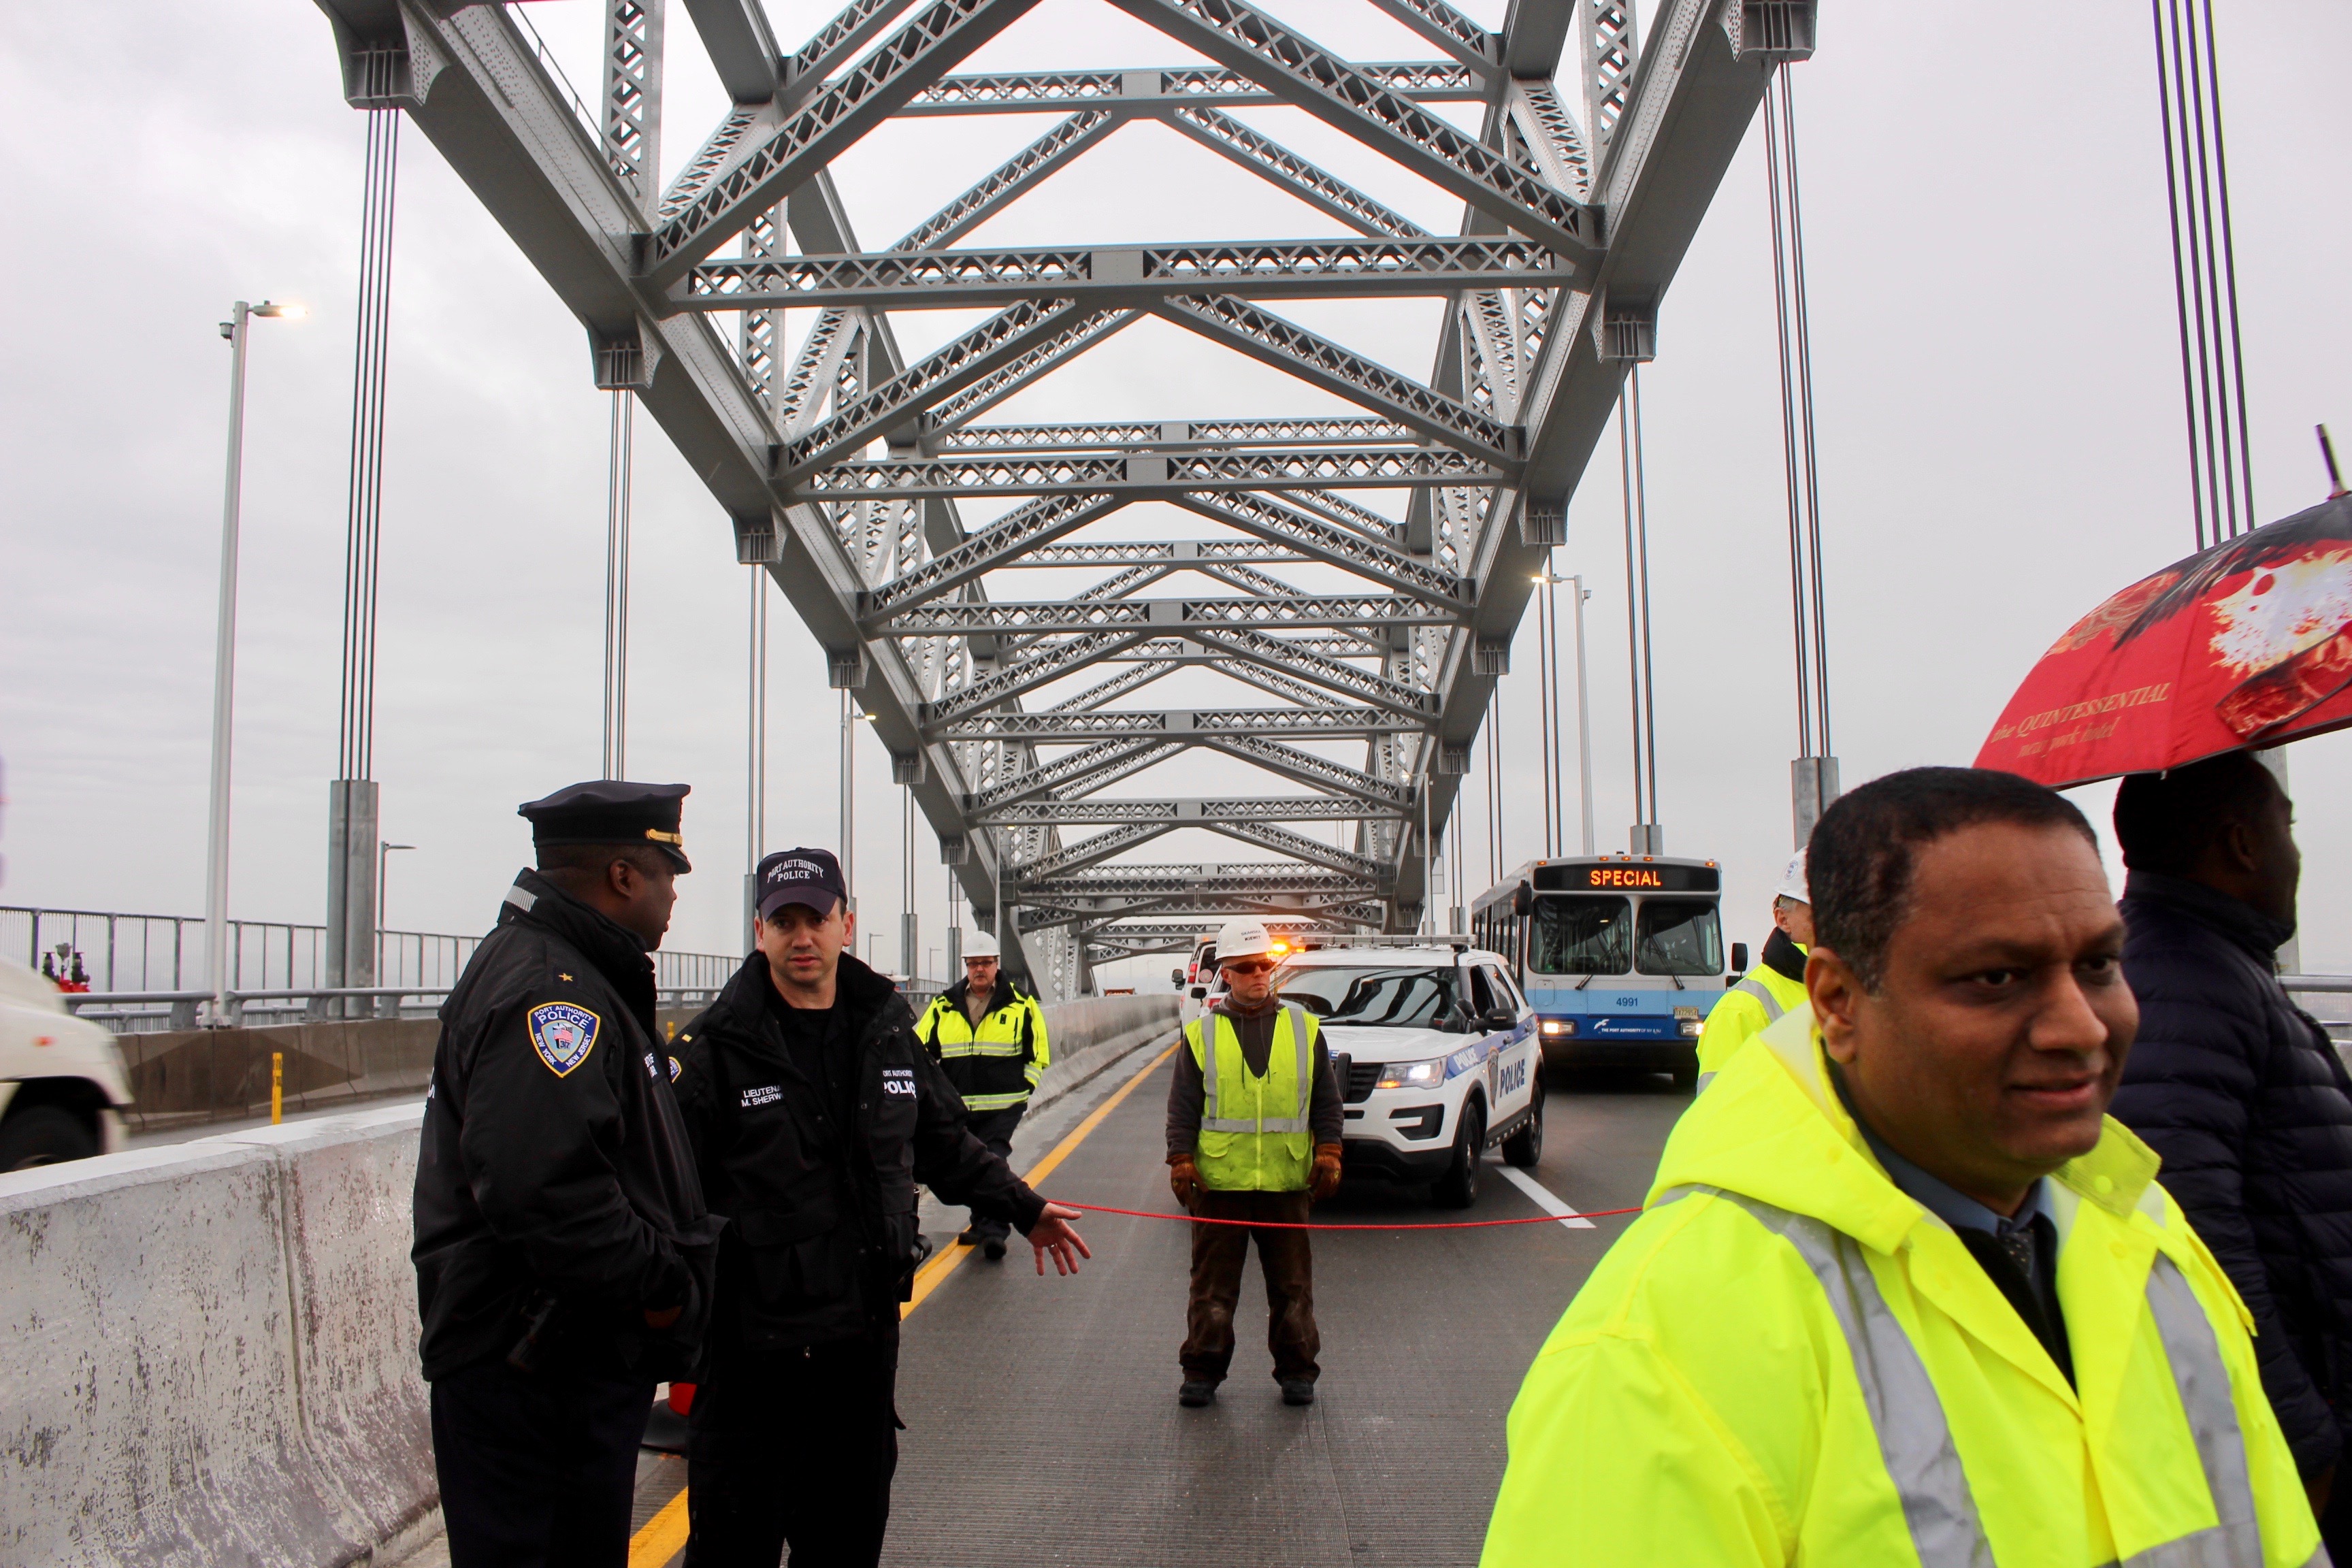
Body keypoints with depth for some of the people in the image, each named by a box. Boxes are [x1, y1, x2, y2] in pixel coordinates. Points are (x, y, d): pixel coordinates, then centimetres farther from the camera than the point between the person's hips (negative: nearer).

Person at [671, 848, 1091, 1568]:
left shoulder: (887, 1029, 8)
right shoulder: (718, 1046, -9)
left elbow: (945, 1144, 20)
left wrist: (1024, 1209, 21)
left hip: (866, 1327, 5)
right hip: (754, 1335, -5)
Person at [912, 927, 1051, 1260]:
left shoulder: (1021, 1004, 0)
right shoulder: (943, 1006, 5)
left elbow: (1038, 1055, 8)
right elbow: (921, 1050, 11)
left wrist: (1022, 1088, -1)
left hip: (1002, 1106, -4)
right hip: (957, 1107, 4)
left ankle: (993, 1230, -12)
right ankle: (982, 1224, 26)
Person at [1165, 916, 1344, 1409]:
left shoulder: (1304, 1027, 8)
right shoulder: (1201, 1034, 4)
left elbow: (1326, 1100, 10)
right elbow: (1183, 1107, 5)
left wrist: (1327, 1152, 1)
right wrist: (1181, 1161, -3)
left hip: (1287, 1181, 1)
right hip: (1219, 1180, -1)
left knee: (1292, 1284, 8)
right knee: (1213, 1284, 6)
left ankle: (1297, 1371, 21)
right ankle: (1202, 1370, 18)